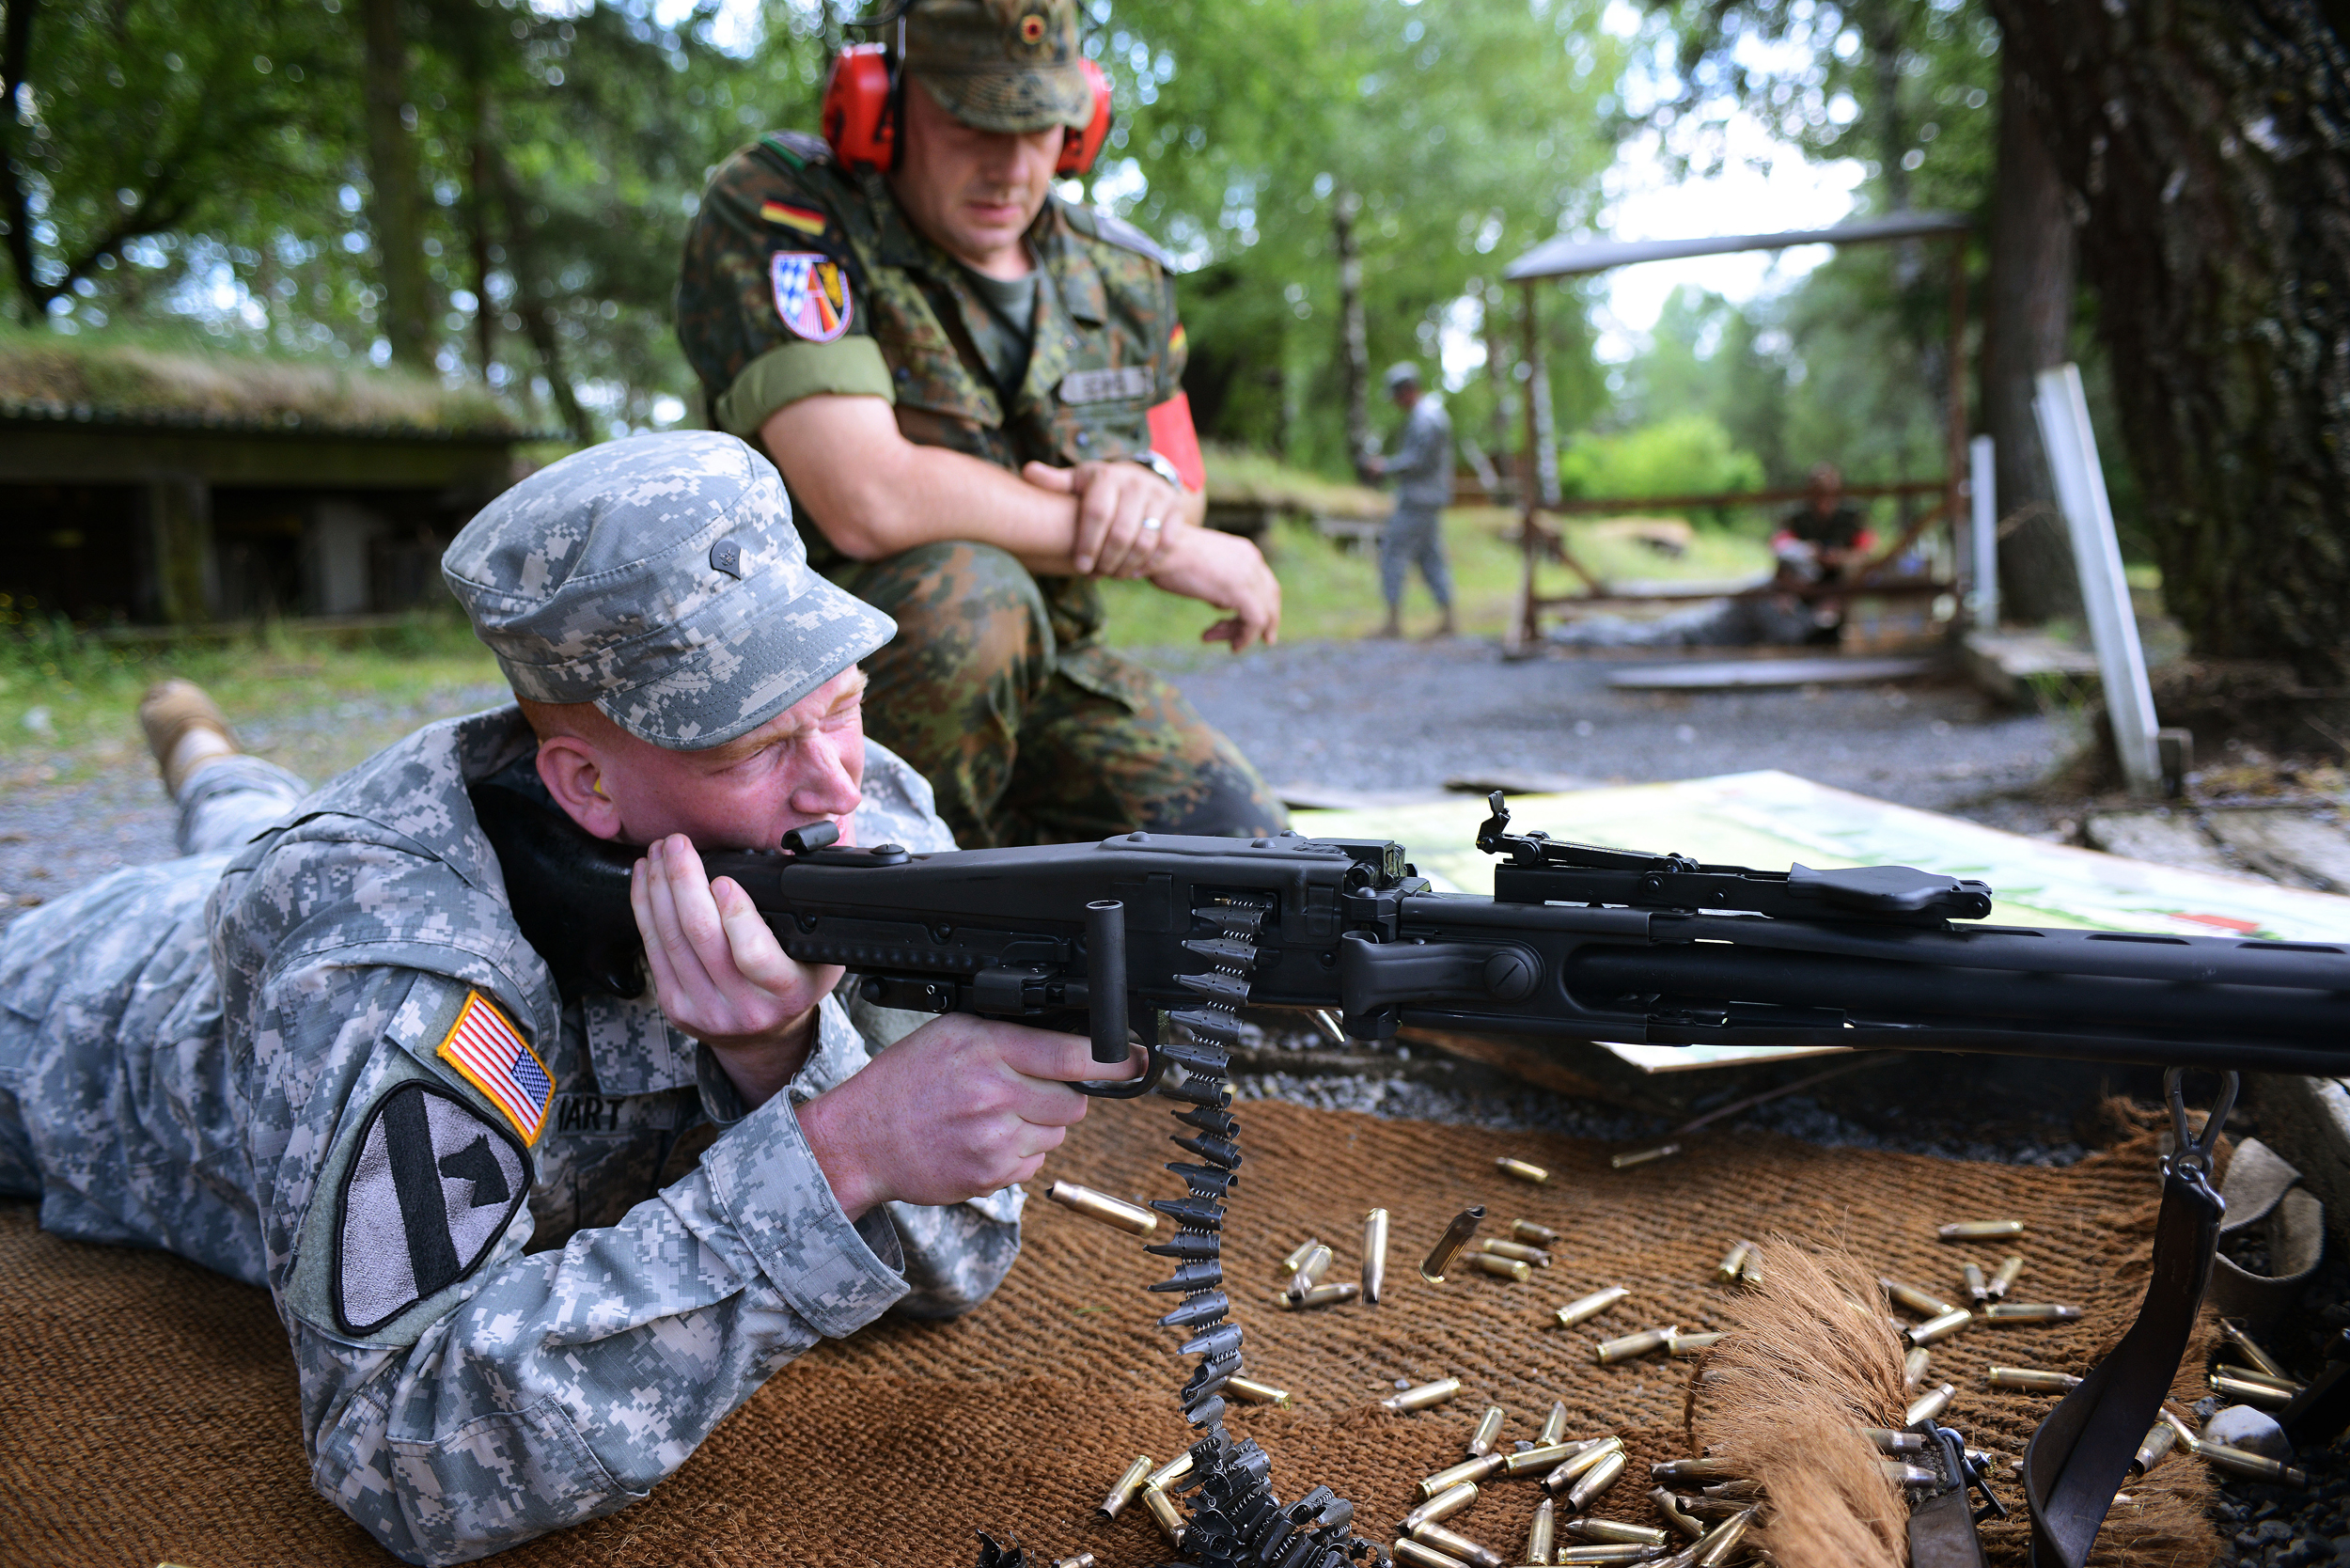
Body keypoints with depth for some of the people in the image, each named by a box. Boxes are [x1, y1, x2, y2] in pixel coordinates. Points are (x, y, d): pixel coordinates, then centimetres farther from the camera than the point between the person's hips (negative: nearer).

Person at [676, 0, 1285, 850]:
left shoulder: (1120, 277, 4)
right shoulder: (770, 211, -14)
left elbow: (1182, 503, 16)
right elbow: (867, 504, -28)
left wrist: (1147, 491, -12)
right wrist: (1164, 550, -19)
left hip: (1037, 674, 5)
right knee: (965, 592, -36)